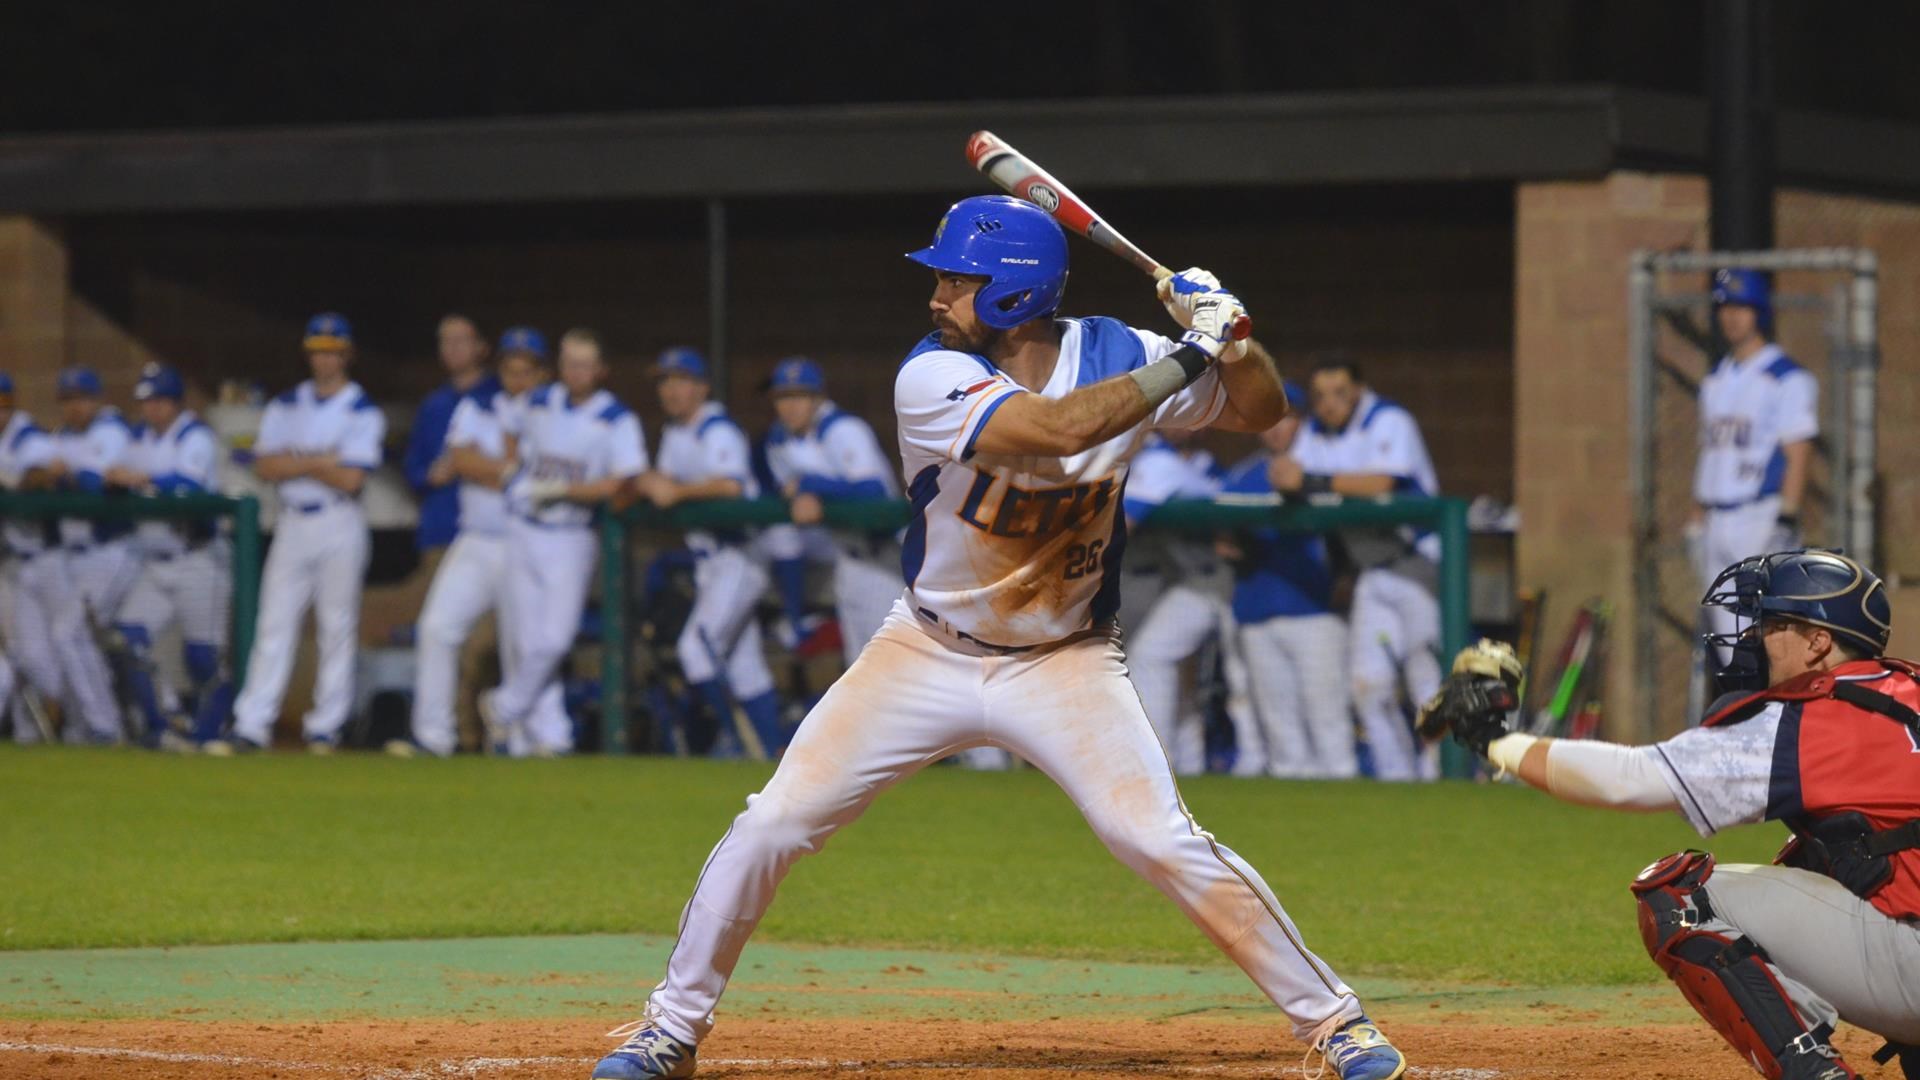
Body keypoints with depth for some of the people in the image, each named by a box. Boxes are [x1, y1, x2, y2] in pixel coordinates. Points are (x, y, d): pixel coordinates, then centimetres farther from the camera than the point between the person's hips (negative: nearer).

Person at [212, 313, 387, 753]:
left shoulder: (362, 411, -2)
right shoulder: (286, 405, 12)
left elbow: (350, 478, -13)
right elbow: (266, 466, 0)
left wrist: (296, 460, -6)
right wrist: (321, 461, -11)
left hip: (339, 527, -4)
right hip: (292, 524, 4)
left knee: (338, 629, -1)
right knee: (274, 624, -2)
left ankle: (325, 728, 5)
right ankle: (252, 726, -5)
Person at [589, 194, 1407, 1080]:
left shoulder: (1116, 356, -10)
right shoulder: (933, 379, -20)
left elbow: (1262, 409, 0)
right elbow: (1055, 428, -36)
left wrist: (1228, 336, -20)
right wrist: (1188, 359, -32)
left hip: (1064, 664, 0)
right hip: (927, 653, 0)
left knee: (1161, 843, -16)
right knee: (773, 823, -6)